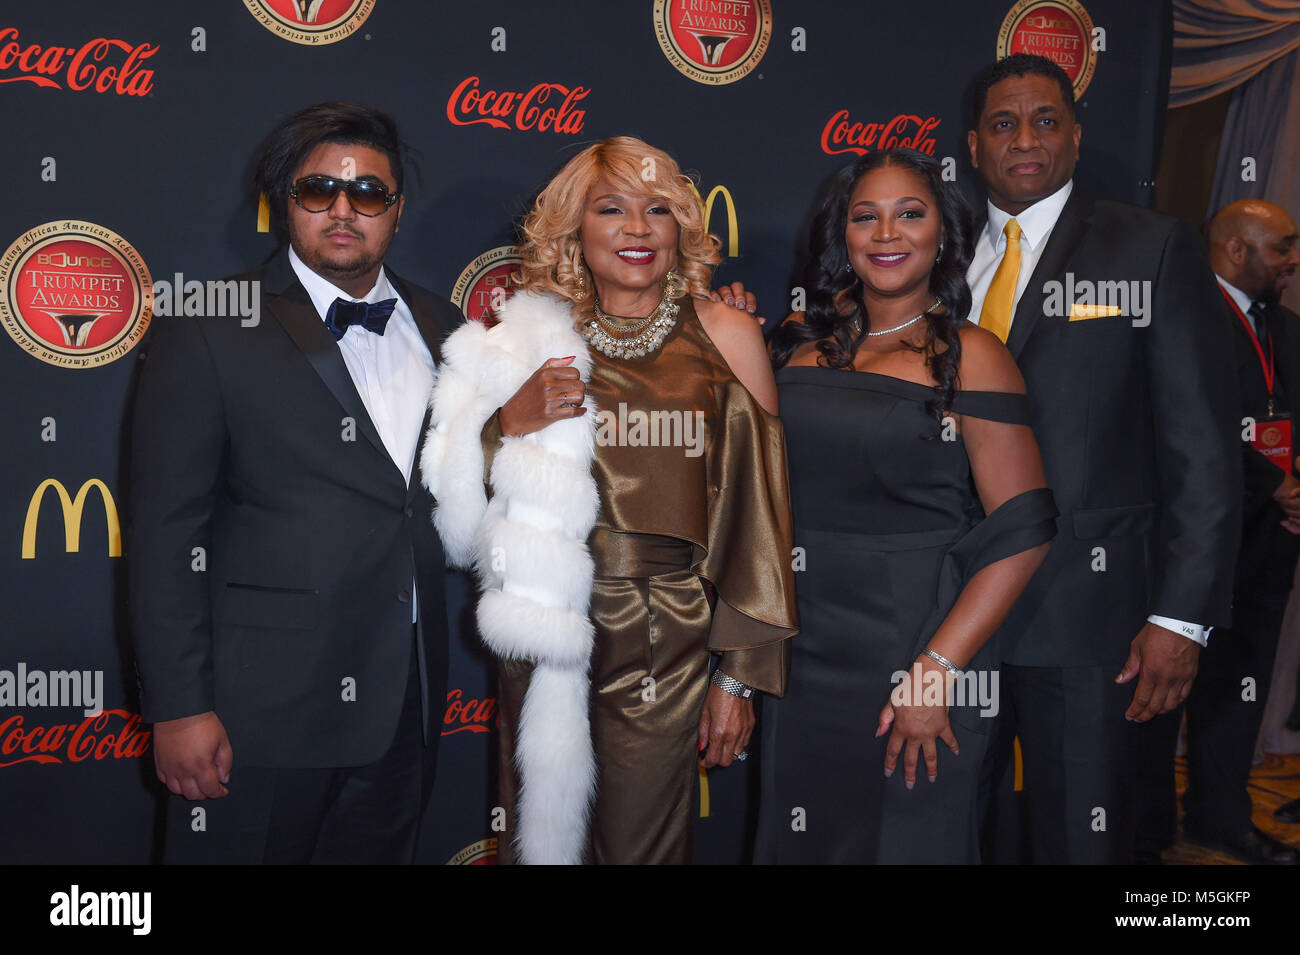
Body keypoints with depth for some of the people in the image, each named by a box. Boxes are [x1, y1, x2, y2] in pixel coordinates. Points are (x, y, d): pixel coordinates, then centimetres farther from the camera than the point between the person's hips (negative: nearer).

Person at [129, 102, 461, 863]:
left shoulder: (440, 330, 8)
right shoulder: (214, 331, -6)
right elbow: (166, 532, -9)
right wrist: (178, 708, -12)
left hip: (405, 706, 5)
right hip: (263, 710, -4)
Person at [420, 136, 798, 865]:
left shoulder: (724, 336, 1)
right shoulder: (532, 338, 5)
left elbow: (756, 515, 0)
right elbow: (454, 514, 7)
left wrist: (739, 675, -2)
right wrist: (509, 425, -11)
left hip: (667, 647, -1)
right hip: (544, 637, 2)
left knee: (643, 844, 4)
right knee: (543, 832, 12)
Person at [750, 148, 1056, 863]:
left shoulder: (969, 356, -8)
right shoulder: (804, 342, 6)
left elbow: (1022, 531, -13)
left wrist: (936, 670, -18)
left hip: (911, 648, -4)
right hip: (800, 651, 4)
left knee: (905, 837, 12)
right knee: (797, 834, 17)